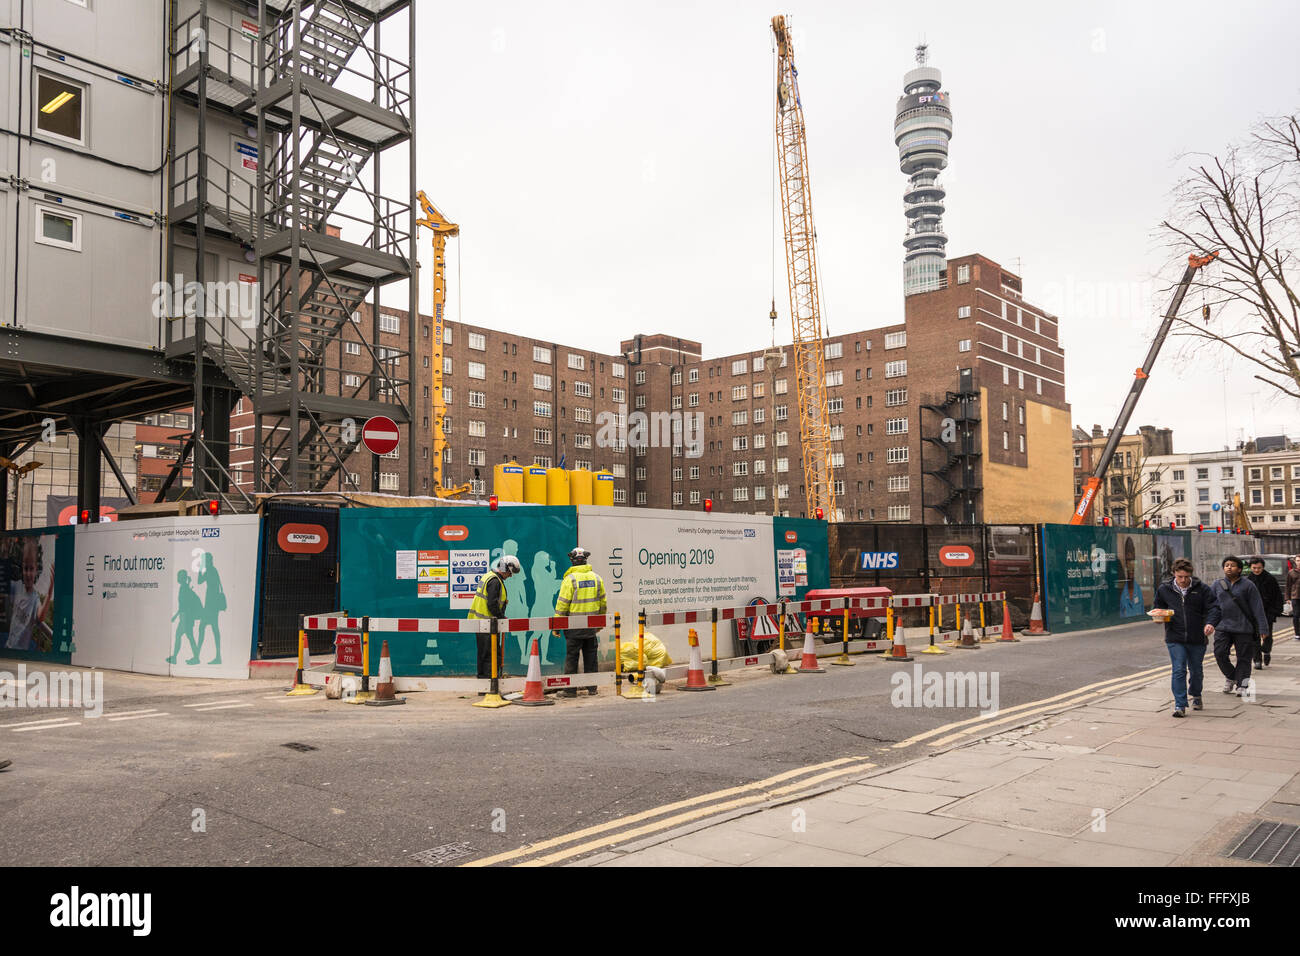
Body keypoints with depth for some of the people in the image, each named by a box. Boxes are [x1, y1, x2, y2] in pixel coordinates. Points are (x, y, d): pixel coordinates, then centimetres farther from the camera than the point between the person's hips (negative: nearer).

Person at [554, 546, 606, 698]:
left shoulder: (570, 579, -11)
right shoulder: (596, 578, 5)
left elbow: (562, 603, -12)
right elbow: (602, 602, 11)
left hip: (574, 625, -4)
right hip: (591, 626, 5)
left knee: (571, 657, 2)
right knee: (590, 657, 12)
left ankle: (571, 689, 4)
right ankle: (592, 687, 17)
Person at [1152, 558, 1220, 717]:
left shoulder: (1201, 588, -3)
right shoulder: (1164, 589, 1)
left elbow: (1214, 608, -7)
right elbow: (1158, 607, 17)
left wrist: (1211, 623, -26)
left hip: (1197, 639, 1)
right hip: (1175, 639, -1)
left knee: (1196, 671, 16)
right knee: (1179, 670, -10)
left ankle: (1196, 695, 43)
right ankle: (1180, 705, -6)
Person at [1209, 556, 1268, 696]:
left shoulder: (1248, 586, 0)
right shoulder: (1217, 584, 8)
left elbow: (1257, 608, -1)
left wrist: (1261, 628, -6)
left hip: (1243, 628, -2)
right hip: (1223, 627, 2)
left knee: (1244, 658, 2)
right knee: (1220, 653, -7)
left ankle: (1241, 686, 13)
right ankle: (1230, 677, 17)